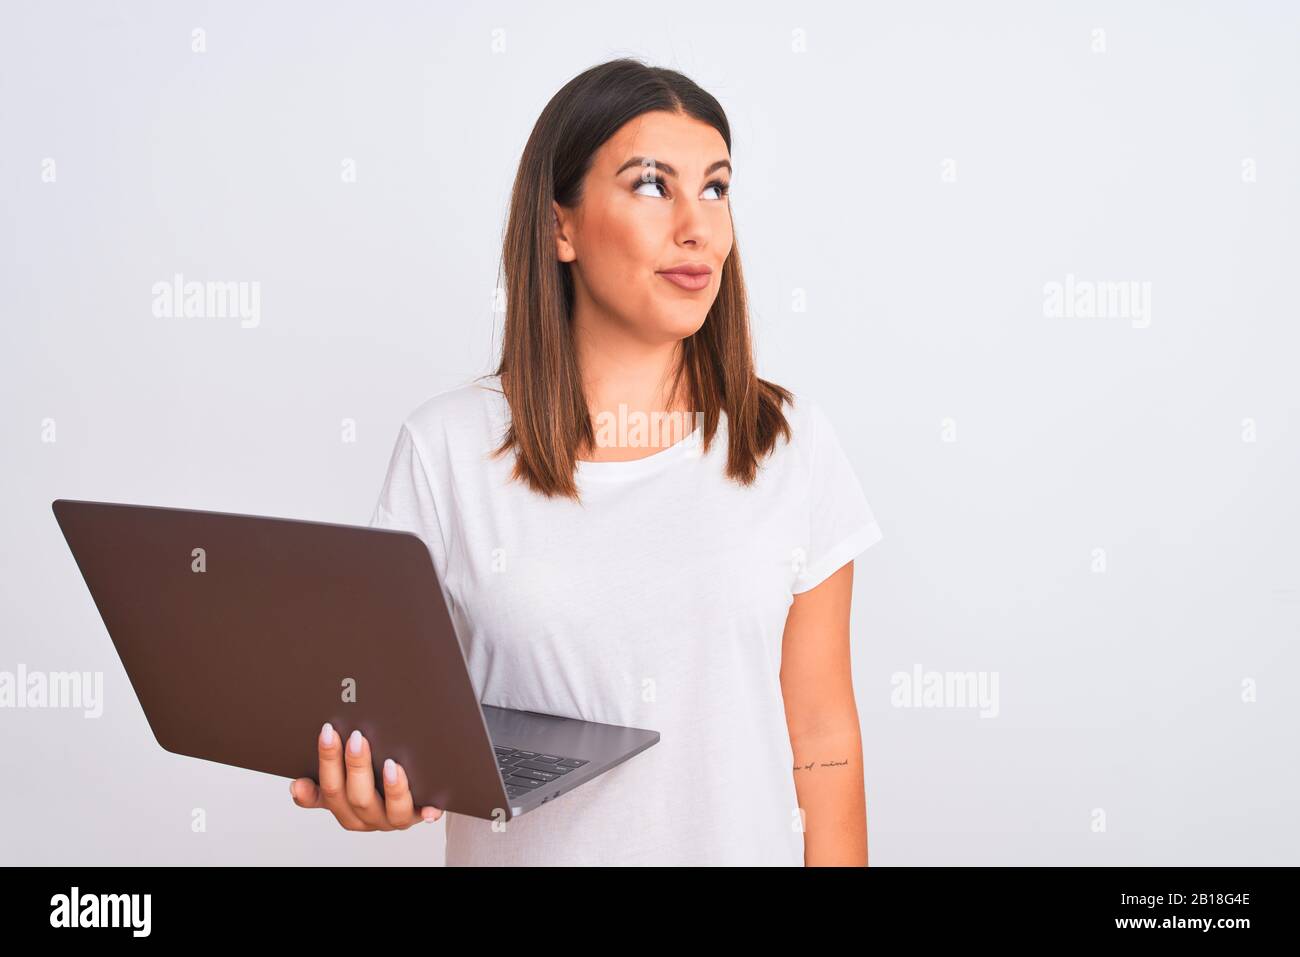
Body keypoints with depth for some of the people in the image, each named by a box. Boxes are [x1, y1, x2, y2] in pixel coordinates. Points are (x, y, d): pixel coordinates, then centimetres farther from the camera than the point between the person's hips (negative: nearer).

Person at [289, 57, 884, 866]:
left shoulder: (792, 441, -6)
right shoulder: (446, 448, -9)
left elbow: (822, 731, -4)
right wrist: (368, 785, -23)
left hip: (745, 841, 1)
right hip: (524, 844, 0)